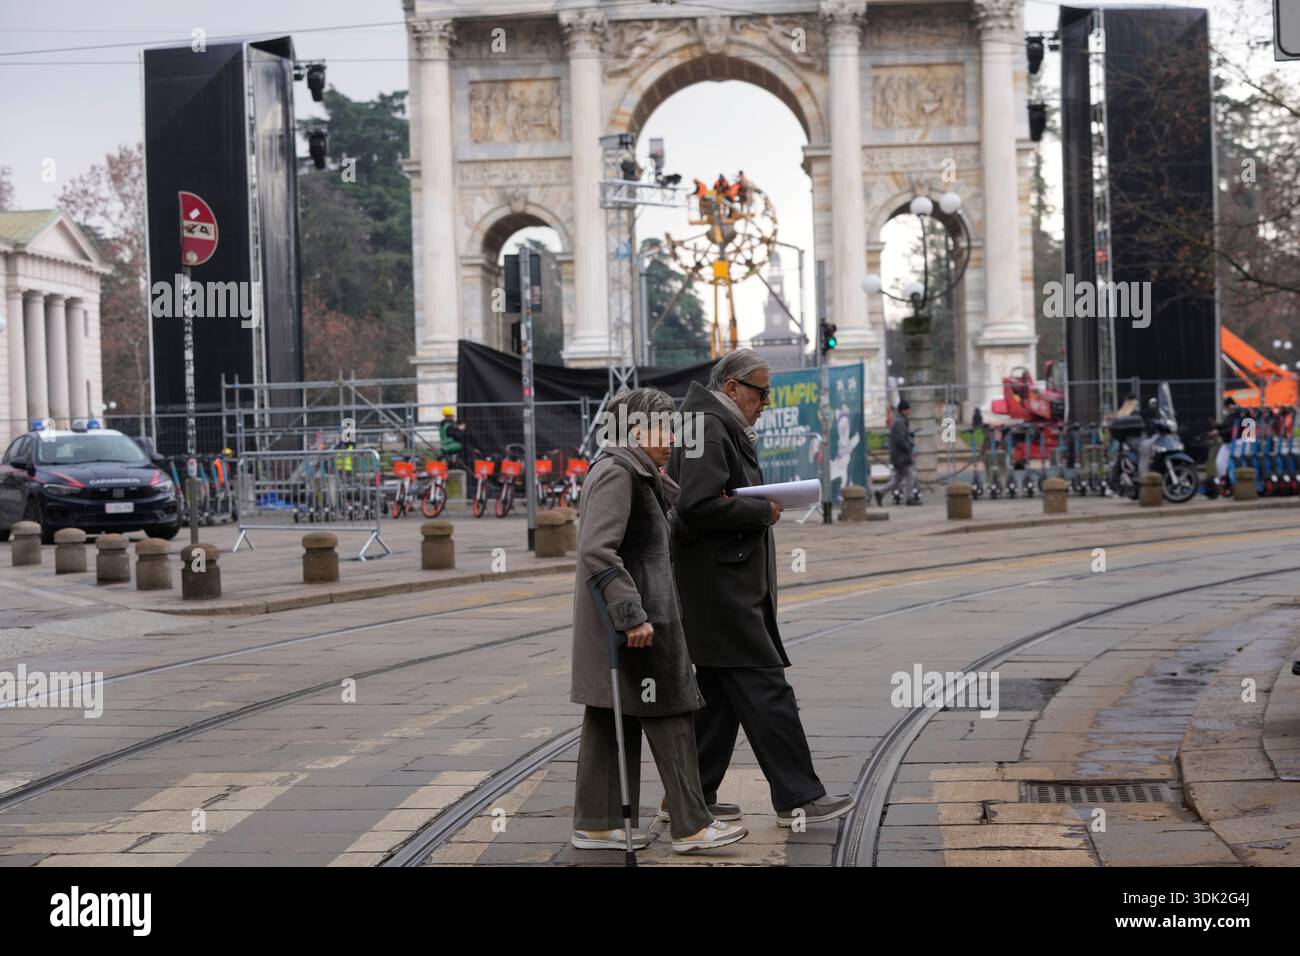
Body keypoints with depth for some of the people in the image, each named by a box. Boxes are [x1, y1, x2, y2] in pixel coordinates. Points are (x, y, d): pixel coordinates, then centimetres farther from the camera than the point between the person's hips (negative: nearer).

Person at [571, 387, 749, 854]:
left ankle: (596, 824, 16)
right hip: (636, 622, -10)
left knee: (613, 723, 11)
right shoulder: (617, 474, -16)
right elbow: (597, 550, -25)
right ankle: (690, 825, 3)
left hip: (630, 617, 10)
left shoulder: (636, 474, 16)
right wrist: (632, 615, -27)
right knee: (669, 716, -3)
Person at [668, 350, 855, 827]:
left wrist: (761, 507, 9)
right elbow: (698, 506, -25)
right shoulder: (708, 426, -14)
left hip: (727, 587, 11)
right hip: (720, 587, -11)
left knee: (720, 694, 13)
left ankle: (694, 796, 18)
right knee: (766, 688, -8)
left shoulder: (725, 428, 19)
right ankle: (797, 797, -5)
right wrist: (762, 511, -14)